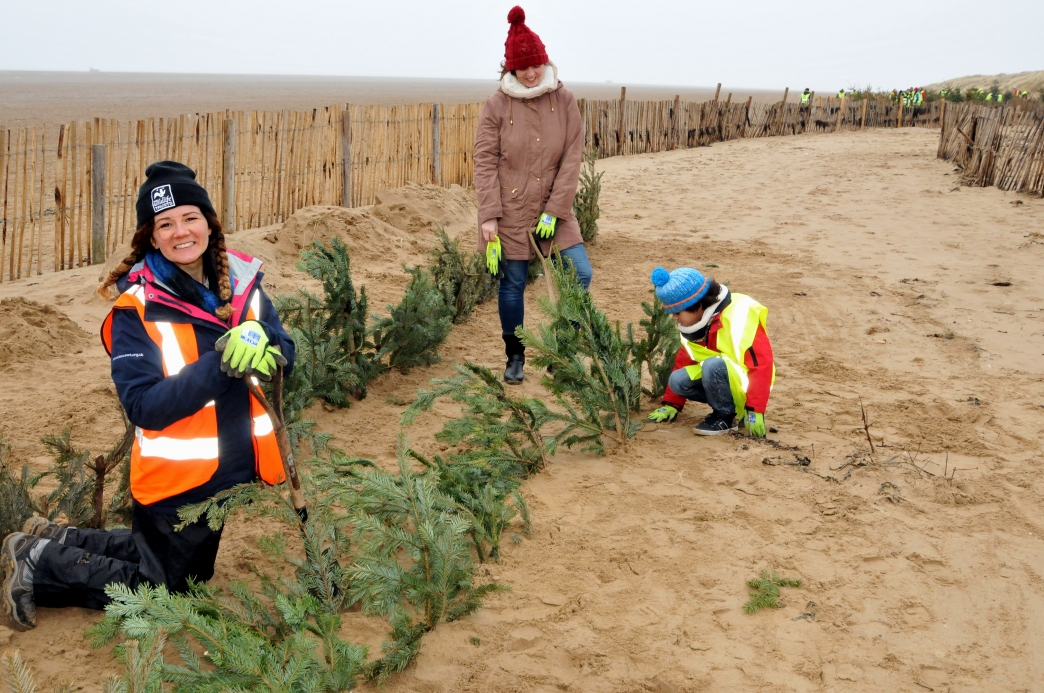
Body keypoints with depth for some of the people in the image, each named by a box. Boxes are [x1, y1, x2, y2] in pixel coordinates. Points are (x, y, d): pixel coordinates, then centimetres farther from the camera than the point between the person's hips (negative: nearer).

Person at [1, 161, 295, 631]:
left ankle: (53, 541, 37)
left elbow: (284, 357, -2)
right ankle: (42, 565, 25)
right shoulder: (139, 307, -19)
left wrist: (261, 341, -25)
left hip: (234, 470, 7)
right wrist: (221, 365, -35)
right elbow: (143, 405, -25)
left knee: (185, 567, 26)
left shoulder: (241, 280, -3)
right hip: (177, 482, -6)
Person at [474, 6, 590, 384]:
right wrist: (488, 217, -13)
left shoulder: (564, 100, -1)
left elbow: (572, 157, -4)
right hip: (510, 211, -2)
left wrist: (555, 210, -10)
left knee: (580, 275, -4)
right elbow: (485, 162, -7)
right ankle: (514, 357, 24)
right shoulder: (497, 104, -6)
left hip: (553, 209, 2)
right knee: (512, 285, 6)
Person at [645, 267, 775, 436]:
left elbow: (761, 363, -27)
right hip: (720, 378, 8)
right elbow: (684, 360, 8)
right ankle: (724, 405, 2)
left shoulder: (739, 318, -26)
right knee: (678, 380, -15)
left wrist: (755, 410, -28)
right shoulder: (694, 322, -1)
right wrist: (671, 404, 6)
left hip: (746, 384, -7)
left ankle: (725, 416, -13)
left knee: (712, 365, -34)